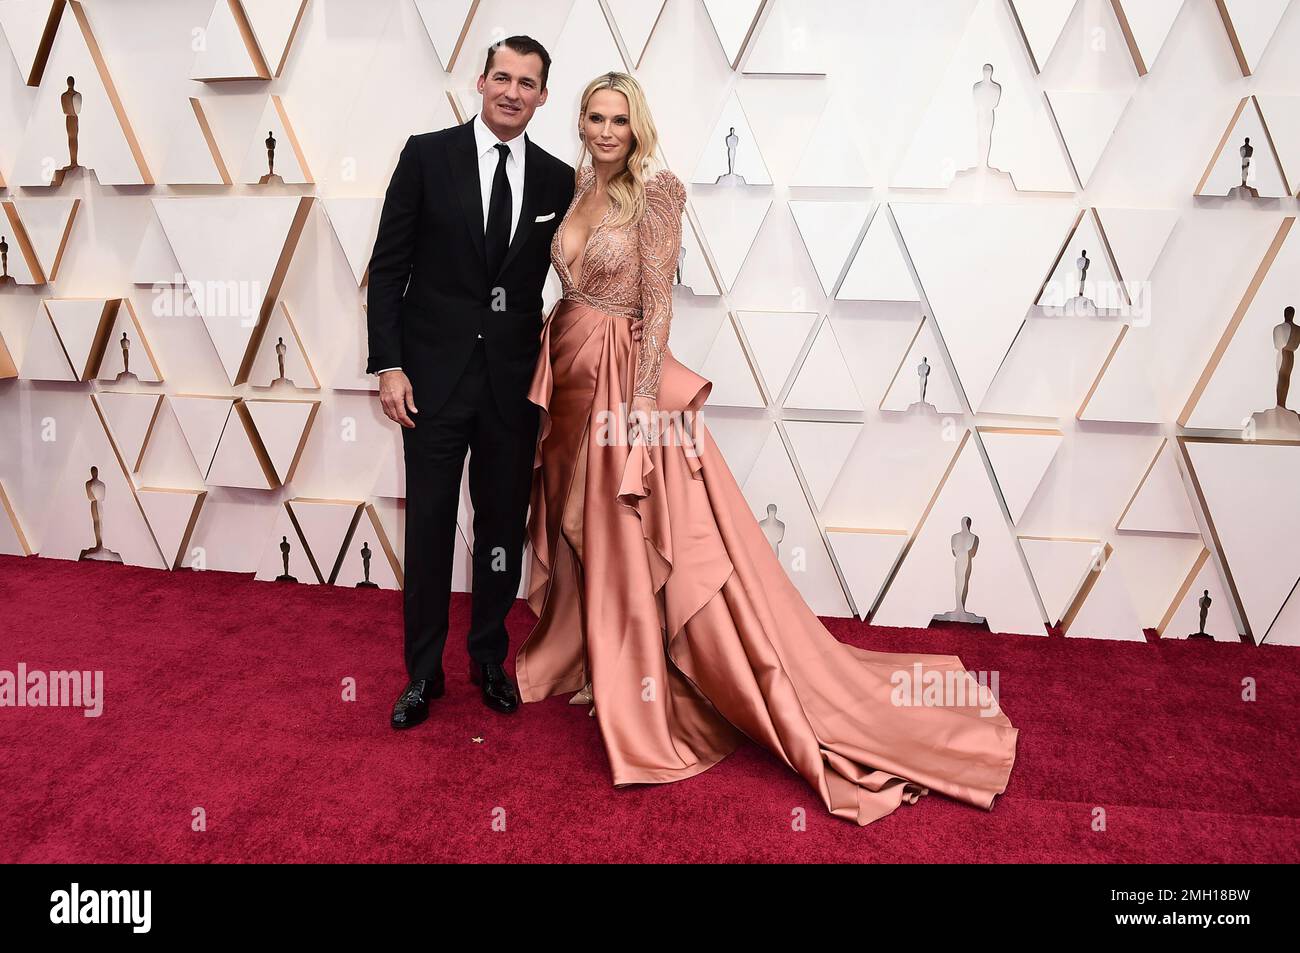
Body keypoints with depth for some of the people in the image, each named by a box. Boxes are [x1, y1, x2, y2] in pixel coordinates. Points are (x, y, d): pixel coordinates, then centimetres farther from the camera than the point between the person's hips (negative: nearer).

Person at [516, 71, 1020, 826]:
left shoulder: (653, 194, -9)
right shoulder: (578, 191, 12)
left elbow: (658, 305, -15)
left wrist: (640, 408, -21)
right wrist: (548, 388, 13)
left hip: (624, 382, -7)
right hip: (572, 380, 7)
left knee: (642, 543, -5)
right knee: (586, 539, 17)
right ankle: (586, 661, 36)